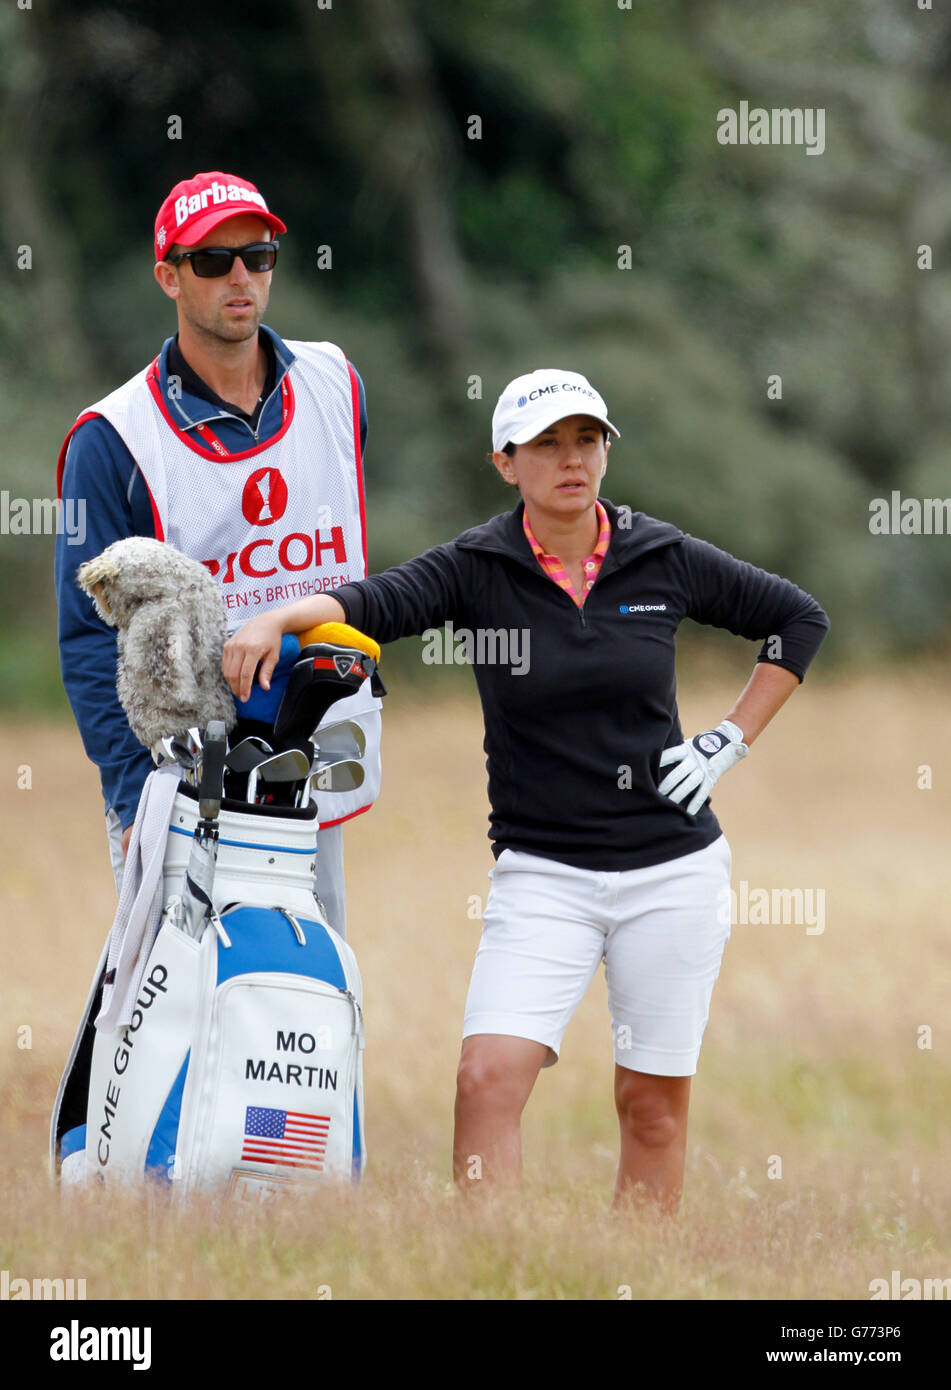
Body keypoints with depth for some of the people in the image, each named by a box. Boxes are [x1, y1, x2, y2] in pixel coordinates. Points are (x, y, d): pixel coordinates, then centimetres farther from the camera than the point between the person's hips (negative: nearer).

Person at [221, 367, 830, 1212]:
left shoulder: (663, 560, 1)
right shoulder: (480, 569, -3)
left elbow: (798, 618, 14)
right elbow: (377, 603, -21)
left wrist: (729, 743, 6)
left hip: (673, 866, 1)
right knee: (489, 1077, -16)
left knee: (654, 1101, 5)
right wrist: (276, 621, -40)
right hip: (543, 872, -1)